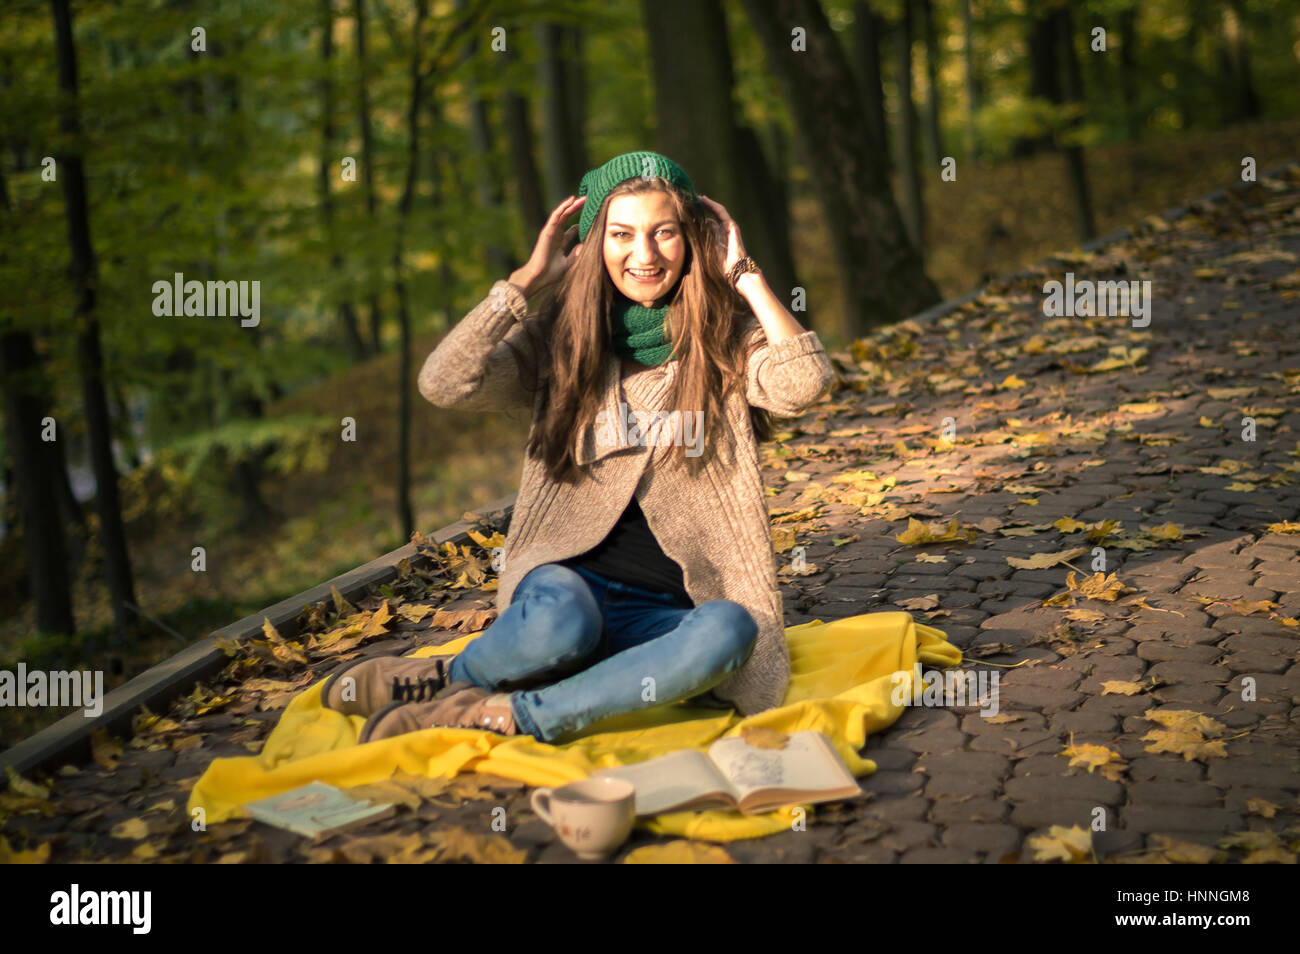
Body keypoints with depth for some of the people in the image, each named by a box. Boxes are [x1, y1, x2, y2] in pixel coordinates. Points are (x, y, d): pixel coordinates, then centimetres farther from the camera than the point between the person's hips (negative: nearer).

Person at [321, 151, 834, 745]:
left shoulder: (728, 341, 6)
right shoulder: (559, 338, 7)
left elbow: (806, 383, -16)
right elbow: (445, 383, -9)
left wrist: (744, 275, -6)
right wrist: (530, 278, -4)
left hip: (665, 615, 1)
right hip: (569, 580, -1)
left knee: (731, 629, -35)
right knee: (559, 619, -38)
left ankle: (504, 715, -24)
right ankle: (449, 678, -5)